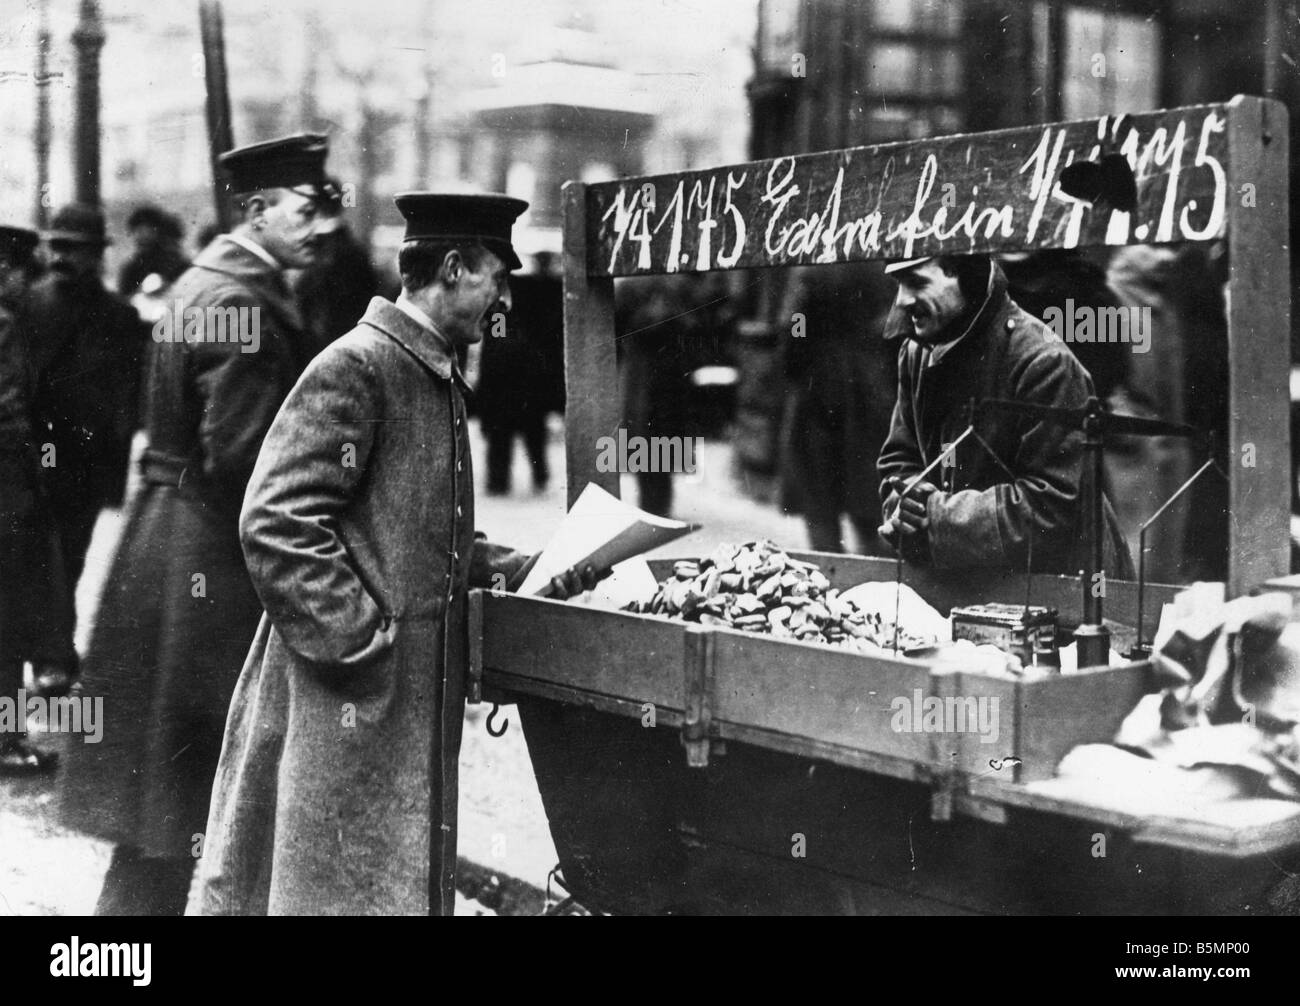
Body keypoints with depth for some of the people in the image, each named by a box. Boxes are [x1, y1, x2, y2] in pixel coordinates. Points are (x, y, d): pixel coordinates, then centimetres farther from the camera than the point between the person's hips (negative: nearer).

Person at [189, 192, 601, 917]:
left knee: (411, 877, 15)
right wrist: (360, 640, -21)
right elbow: (276, 523, -21)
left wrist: (518, 569, 8)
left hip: (418, 692, 9)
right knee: (341, 883, 2)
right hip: (346, 694, -9)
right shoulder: (354, 368, -14)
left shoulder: (439, 379, 16)